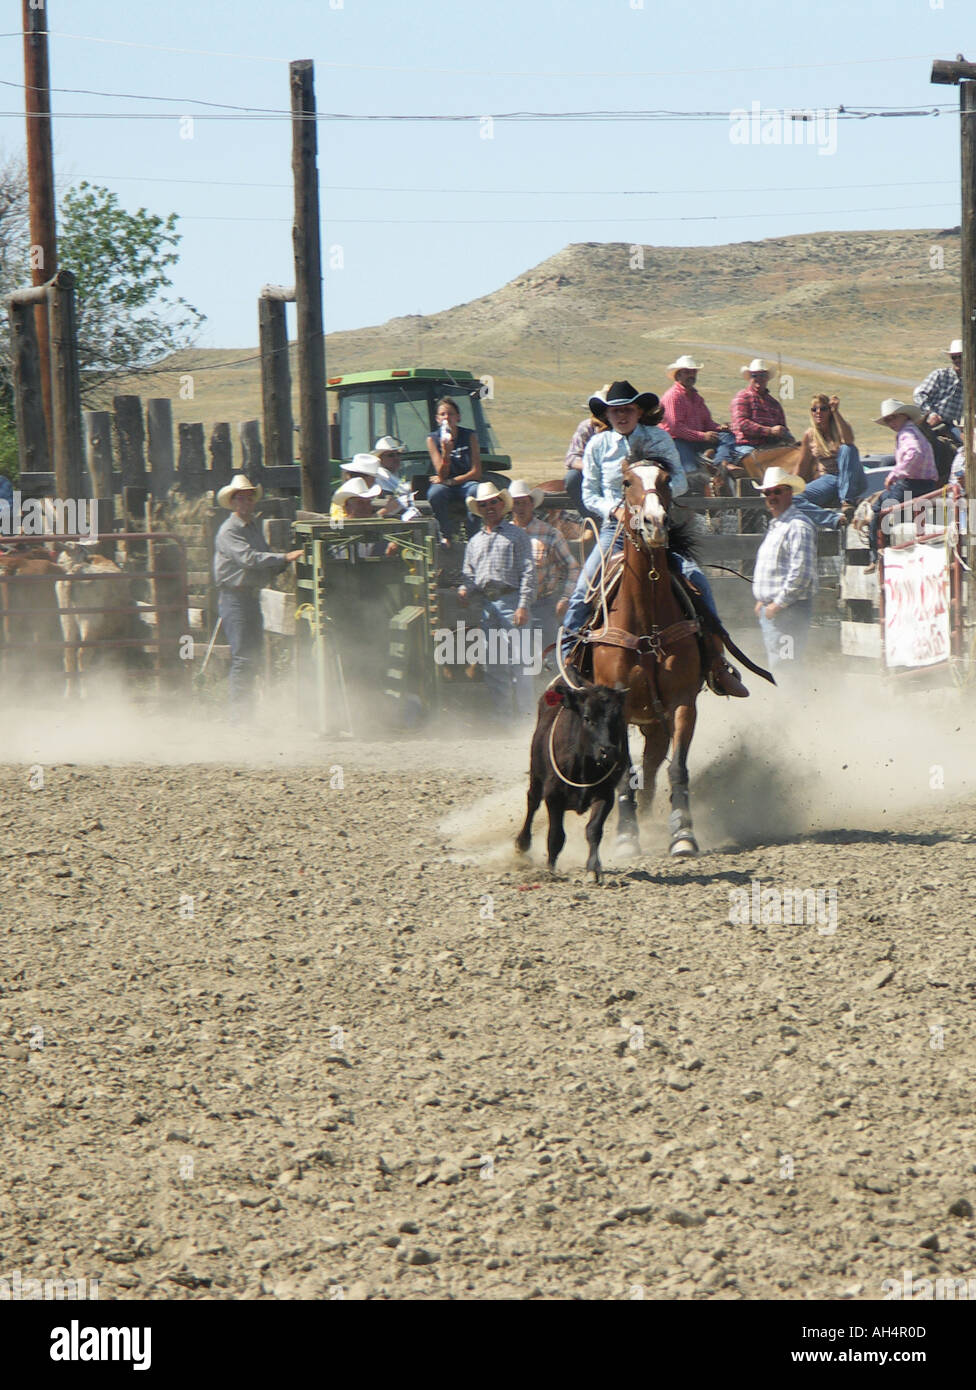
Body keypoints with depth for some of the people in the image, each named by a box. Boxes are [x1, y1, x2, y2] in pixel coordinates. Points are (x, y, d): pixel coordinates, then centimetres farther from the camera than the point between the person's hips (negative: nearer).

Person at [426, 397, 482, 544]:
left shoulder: (470, 436, 0)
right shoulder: (433, 439, -1)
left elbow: (476, 472, -4)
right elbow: (442, 475, -8)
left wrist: (450, 481, -14)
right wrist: (446, 453, -27)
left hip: (466, 482, 0)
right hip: (445, 484, 0)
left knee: (476, 491, -36)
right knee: (435, 493, -35)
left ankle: (472, 536, -20)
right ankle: (445, 536, -15)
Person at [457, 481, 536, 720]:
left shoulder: (517, 535, 4)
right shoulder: (475, 541, 20)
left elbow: (528, 573, -3)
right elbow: (469, 574, 22)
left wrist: (523, 605, -13)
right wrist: (464, 590, -2)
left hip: (510, 600, -6)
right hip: (485, 605, 6)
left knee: (516, 659, -10)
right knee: (492, 664, 6)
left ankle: (525, 713, -8)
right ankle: (500, 715, 10)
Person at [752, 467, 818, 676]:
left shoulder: (798, 526, -13)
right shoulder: (774, 526, 19)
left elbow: (800, 573, -21)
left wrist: (779, 603, -18)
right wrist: (762, 601, 19)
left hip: (789, 609, -10)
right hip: (770, 610, 10)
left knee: (781, 668, -14)